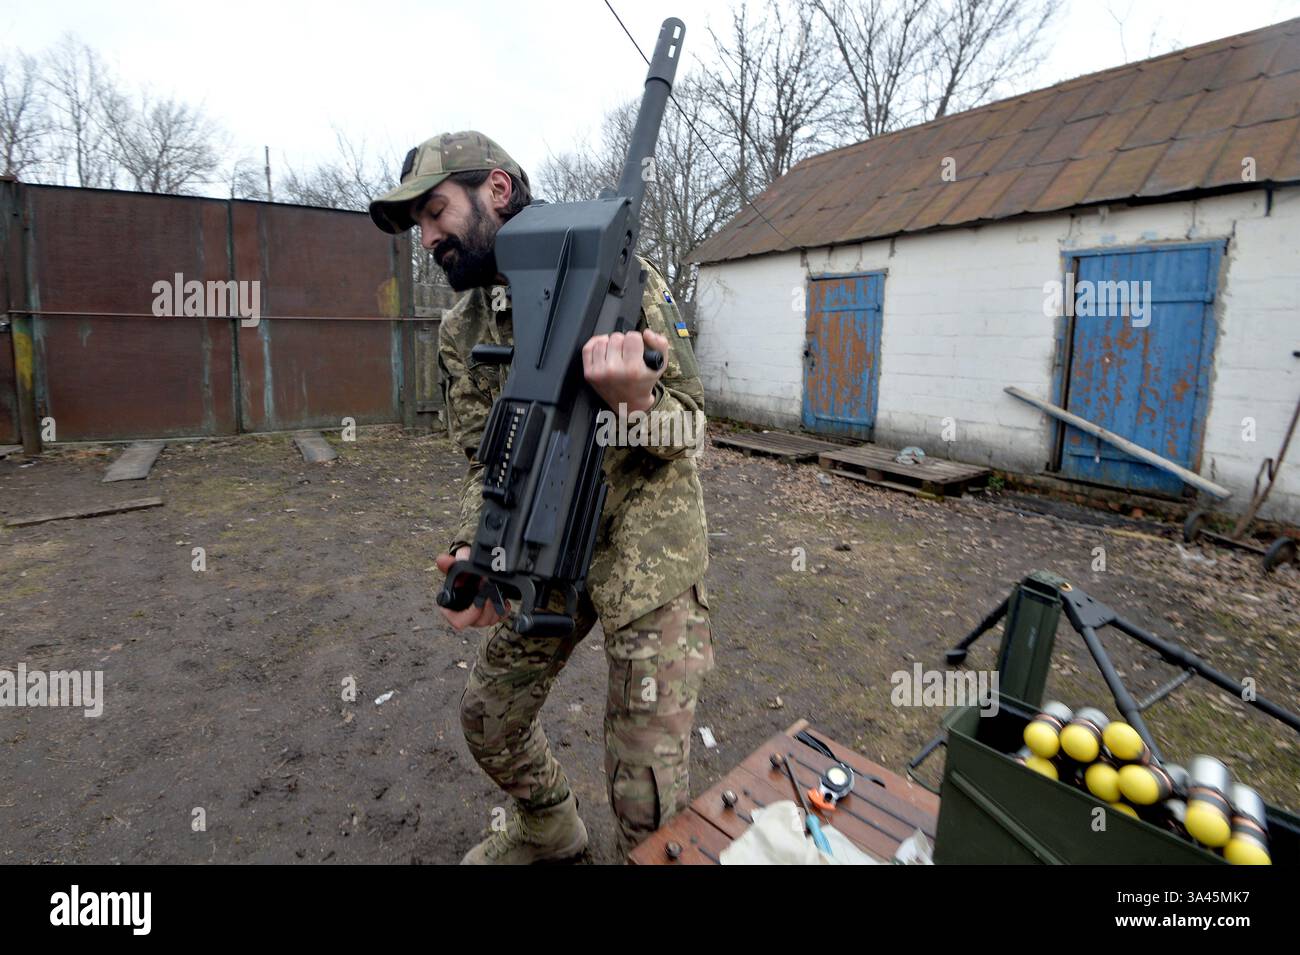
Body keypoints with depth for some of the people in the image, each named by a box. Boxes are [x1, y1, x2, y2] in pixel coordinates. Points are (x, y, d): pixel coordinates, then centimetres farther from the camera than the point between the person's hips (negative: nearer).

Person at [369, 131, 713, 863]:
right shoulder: (461, 331, 5)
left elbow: (690, 429, -10)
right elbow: (485, 461, 2)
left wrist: (634, 397, -33)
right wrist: (475, 550, -17)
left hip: (648, 549, -5)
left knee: (648, 789, 0)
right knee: (490, 719, 20)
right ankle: (548, 832, 51)